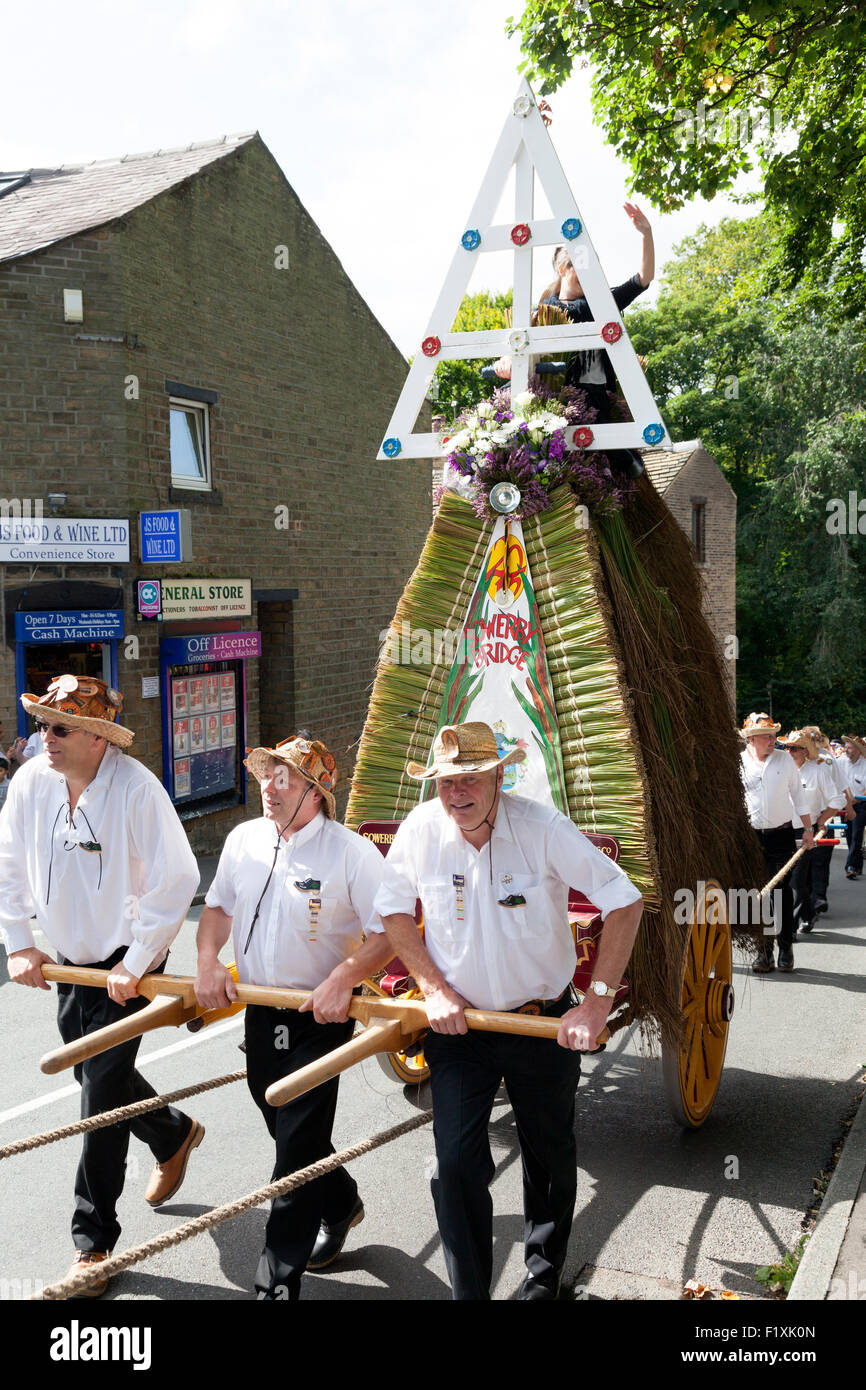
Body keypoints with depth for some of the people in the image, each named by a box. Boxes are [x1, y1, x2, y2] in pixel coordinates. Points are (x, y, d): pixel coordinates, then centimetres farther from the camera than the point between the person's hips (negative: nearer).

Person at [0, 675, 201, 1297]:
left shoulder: (137, 787, -24)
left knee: (102, 1094, -4)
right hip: (69, 960, 6)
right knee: (96, 1075, 20)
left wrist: (136, 964, -20)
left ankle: (94, 1241, 11)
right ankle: (175, 1134, 49)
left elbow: (177, 880, -22)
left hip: (127, 963, -6)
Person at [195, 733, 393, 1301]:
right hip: (260, 1010, 6)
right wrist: (209, 960, -2)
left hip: (321, 1015, -6)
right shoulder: (244, 840, 2)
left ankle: (279, 1281, 9)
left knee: (299, 1142, -4)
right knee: (285, 1128, 20)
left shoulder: (352, 852, -15)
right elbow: (219, 905, 14)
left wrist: (342, 979, -27)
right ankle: (340, 1201, 48)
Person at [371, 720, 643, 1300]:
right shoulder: (421, 828, -13)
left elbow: (624, 902, -17)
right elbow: (394, 910, 2)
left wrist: (598, 1003, -21)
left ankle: (544, 1274, 40)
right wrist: (434, 987, -8)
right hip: (458, 1021, 1)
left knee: (551, 1158, 16)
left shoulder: (544, 827, -21)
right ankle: (468, 1291, 13)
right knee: (456, 1164, -7)